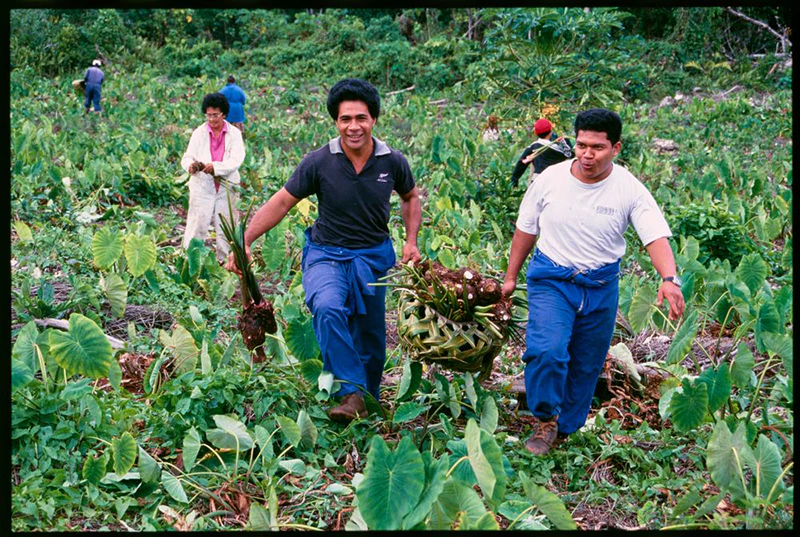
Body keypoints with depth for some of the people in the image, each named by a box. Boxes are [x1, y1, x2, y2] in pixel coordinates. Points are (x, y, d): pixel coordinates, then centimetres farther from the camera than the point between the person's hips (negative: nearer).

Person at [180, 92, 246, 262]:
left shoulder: (234, 134, 2)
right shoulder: (199, 133, 4)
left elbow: (237, 159, -10)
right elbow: (187, 157, -2)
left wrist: (215, 167, -26)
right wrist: (191, 165, -27)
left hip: (226, 187, 1)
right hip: (202, 186, 0)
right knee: (197, 225, -5)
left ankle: (224, 261, 19)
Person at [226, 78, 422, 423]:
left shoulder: (393, 162, -5)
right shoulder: (319, 162, -13)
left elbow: (410, 197, 16)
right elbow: (281, 203, -7)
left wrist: (412, 240, 5)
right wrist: (244, 242, -15)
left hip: (374, 256, 3)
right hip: (326, 254, -3)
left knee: (371, 337, 12)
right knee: (327, 309, -33)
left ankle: (369, 400, 35)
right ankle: (352, 392, -26)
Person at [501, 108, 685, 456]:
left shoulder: (630, 190, -12)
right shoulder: (551, 178, -8)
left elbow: (656, 237, -21)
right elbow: (526, 229, 4)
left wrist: (670, 279, -39)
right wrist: (511, 277, 9)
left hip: (601, 285, 1)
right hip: (551, 279, -1)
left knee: (586, 365, 11)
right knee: (547, 351, -22)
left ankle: (566, 429, 33)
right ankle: (545, 420, 2)